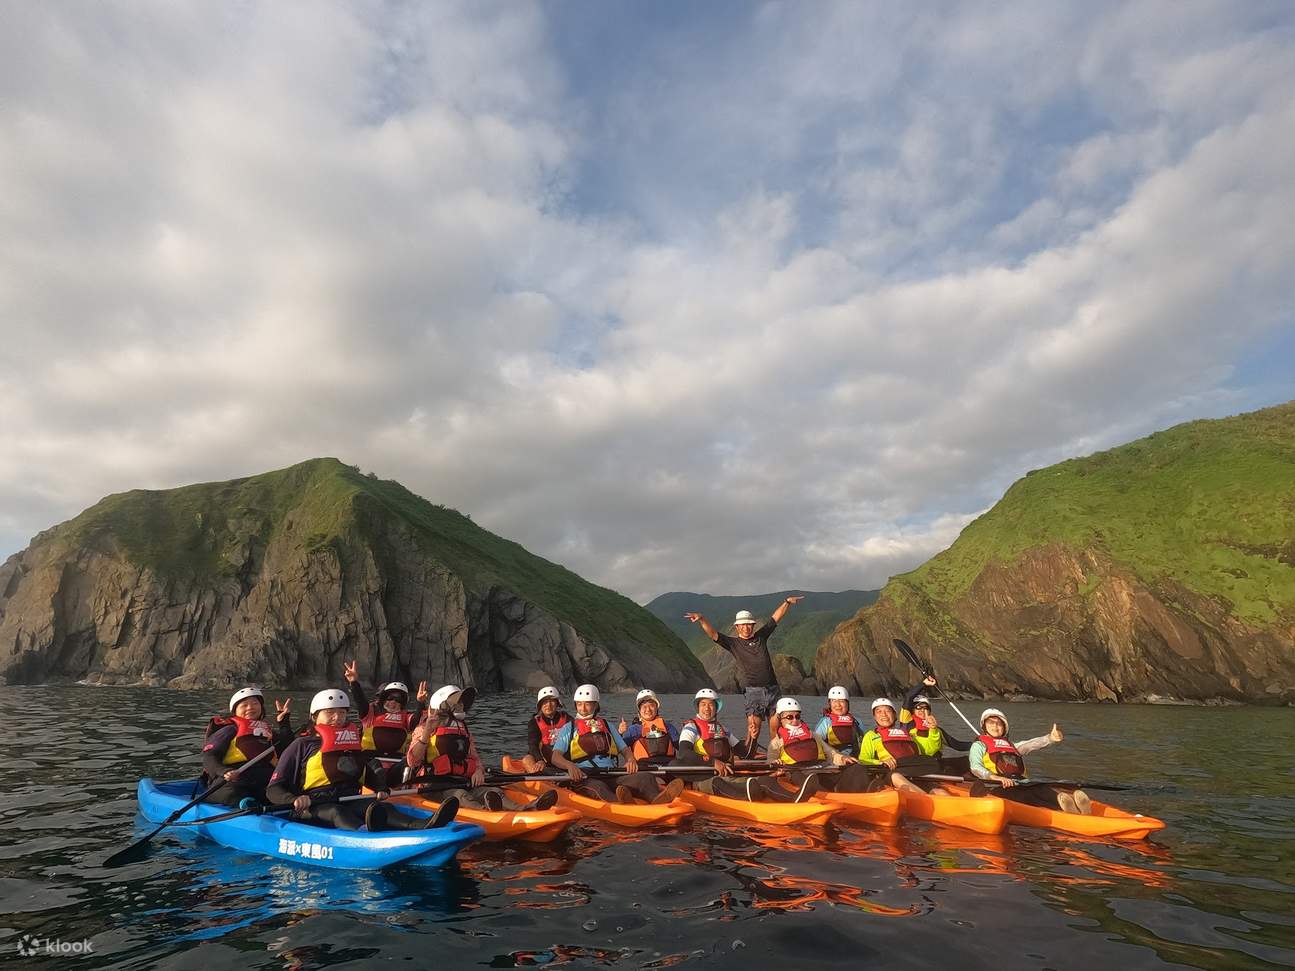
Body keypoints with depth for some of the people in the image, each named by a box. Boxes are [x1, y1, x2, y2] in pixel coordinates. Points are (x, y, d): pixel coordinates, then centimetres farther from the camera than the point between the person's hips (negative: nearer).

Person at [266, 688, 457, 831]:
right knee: (336, 812, -38)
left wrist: (380, 789, 1)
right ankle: (364, 832, -73)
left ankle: (424, 826, -58)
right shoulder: (302, 745, 8)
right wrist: (294, 800, -19)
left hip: (348, 802, 3)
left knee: (381, 807, -29)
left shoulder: (354, 745, 22)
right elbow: (273, 789, 3)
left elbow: (372, 775, 25)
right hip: (311, 809, -3)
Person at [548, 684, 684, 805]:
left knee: (646, 777, -25)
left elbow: (625, 749, 23)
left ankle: (657, 799, -57)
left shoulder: (607, 726, 28)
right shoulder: (568, 729, 17)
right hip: (584, 777, -4)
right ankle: (619, 804, -71)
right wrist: (570, 765, -19)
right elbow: (555, 757, 4)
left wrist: (631, 759, -2)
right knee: (598, 787, -41)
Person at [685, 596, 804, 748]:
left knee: (776, 726, 2)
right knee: (753, 727, -13)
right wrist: (701, 619, -21)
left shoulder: (761, 636, 13)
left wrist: (787, 602, 7)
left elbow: (776, 617, 15)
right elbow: (713, 634, -6)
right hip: (754, 690, -3)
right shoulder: (733, 643, 4)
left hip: (773, 689, 3)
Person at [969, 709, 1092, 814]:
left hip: (1021, 783, 5)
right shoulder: (979, 745, 20)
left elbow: (1031, 744, 15)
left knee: (1043, 790, -28)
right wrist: (996, 777, -20)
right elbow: (976, 768, 1)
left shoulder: (1012, 745, 36)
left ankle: (1072, 800, -58)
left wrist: (1050, 738, -7)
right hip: (998, 786, -5)